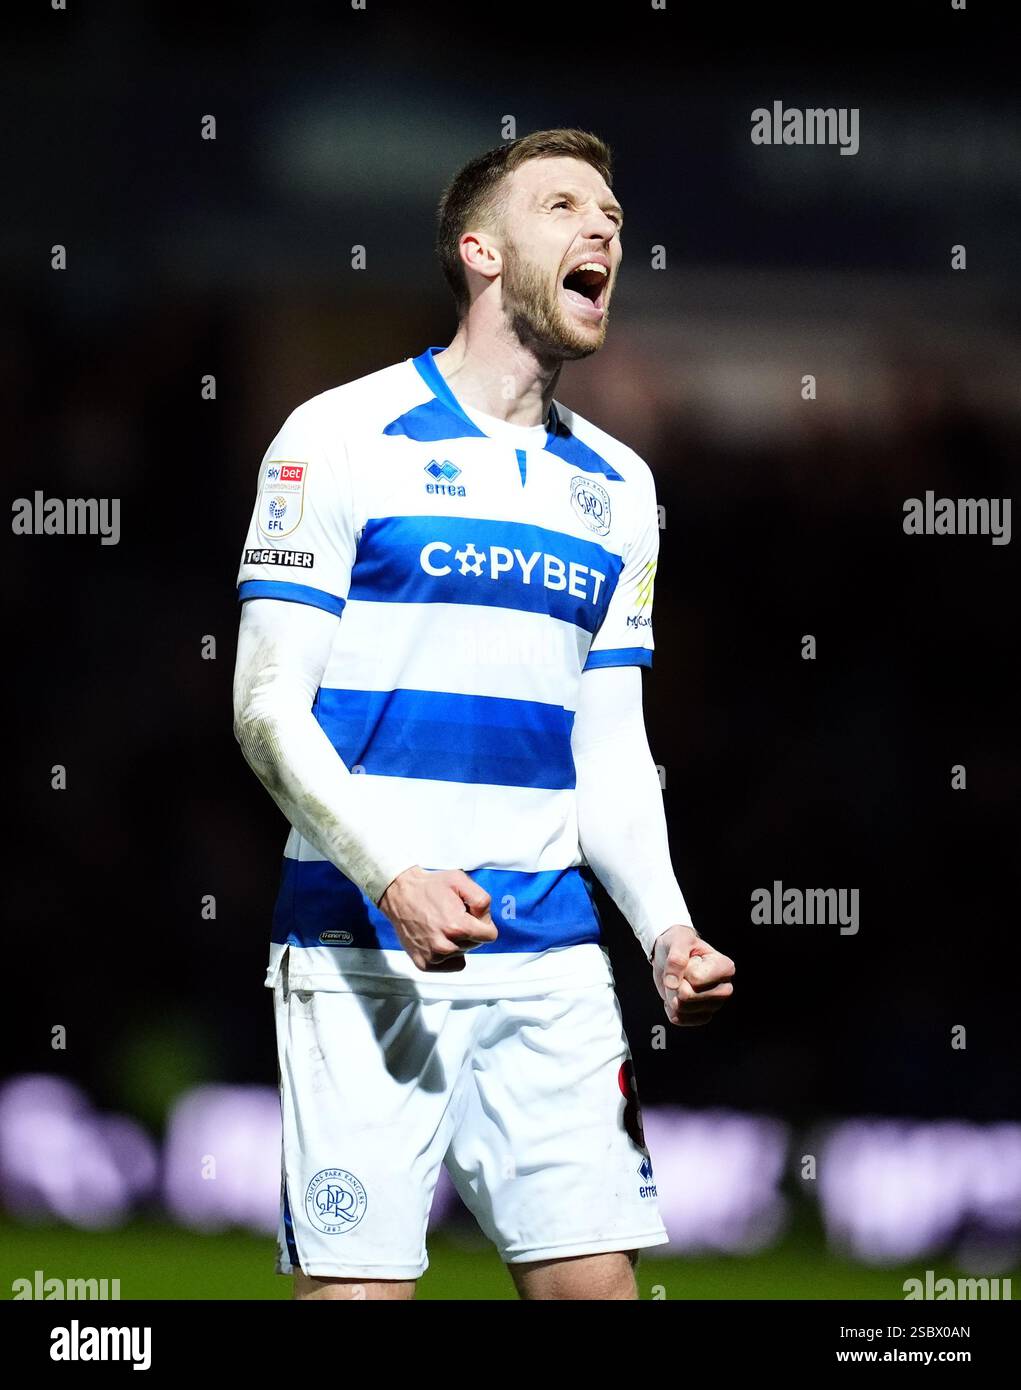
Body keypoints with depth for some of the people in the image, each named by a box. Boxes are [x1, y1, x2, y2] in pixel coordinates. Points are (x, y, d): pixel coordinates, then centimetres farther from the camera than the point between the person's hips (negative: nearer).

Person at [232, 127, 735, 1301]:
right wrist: (396, 880, -19)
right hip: (363, 952, -5)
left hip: (552, 956, 5)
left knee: (598, 1279, -2)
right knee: (356, 1285, -9)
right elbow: (267, 703, -6)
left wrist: (666, 930, 1)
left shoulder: (617, 487, 16)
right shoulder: (341, 439, -1)